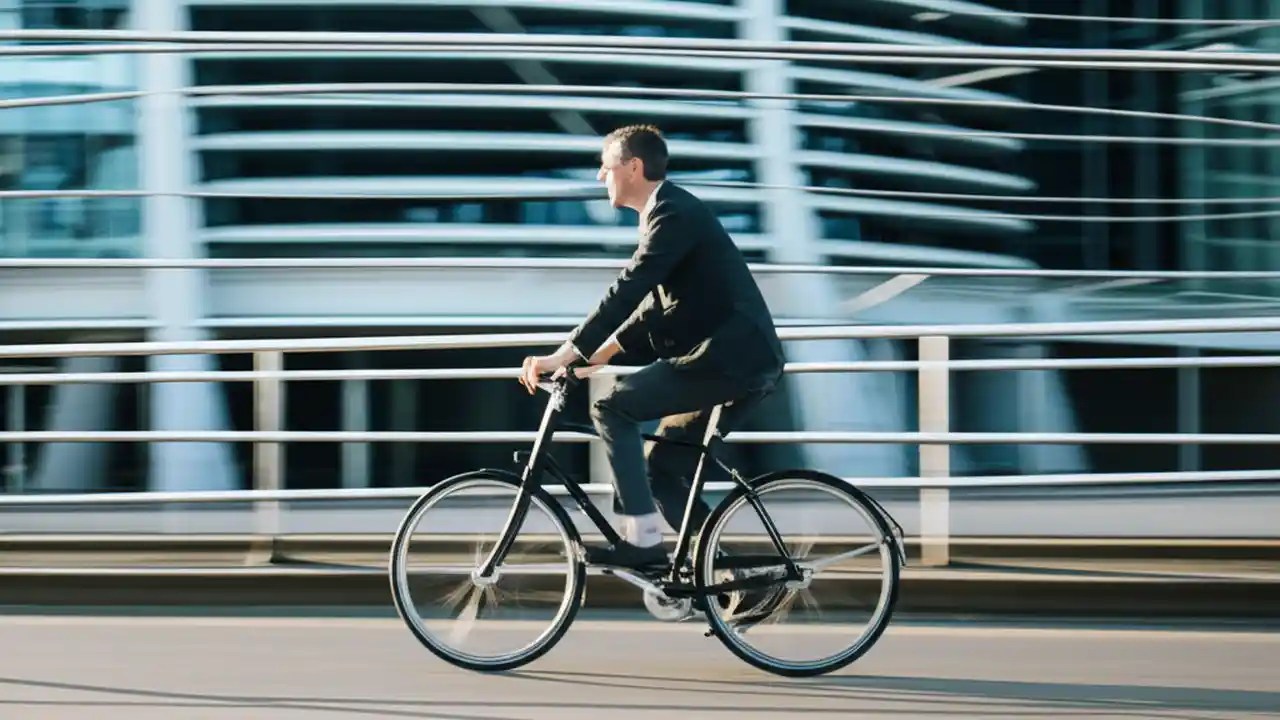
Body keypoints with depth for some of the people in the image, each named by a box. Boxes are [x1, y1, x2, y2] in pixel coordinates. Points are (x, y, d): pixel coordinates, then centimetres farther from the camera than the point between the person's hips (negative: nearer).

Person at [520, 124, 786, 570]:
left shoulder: (675, 214, -12)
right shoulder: (666, 214, 19)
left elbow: (627, 291, -20)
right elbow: (655, 307, 26)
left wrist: (564, 356, -22)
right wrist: (599, 355, 19)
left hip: (732, 355, -10)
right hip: (746, 361, 10)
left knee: (613, 408, -11)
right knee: (661, 464, 14)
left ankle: (641, 541, -12)